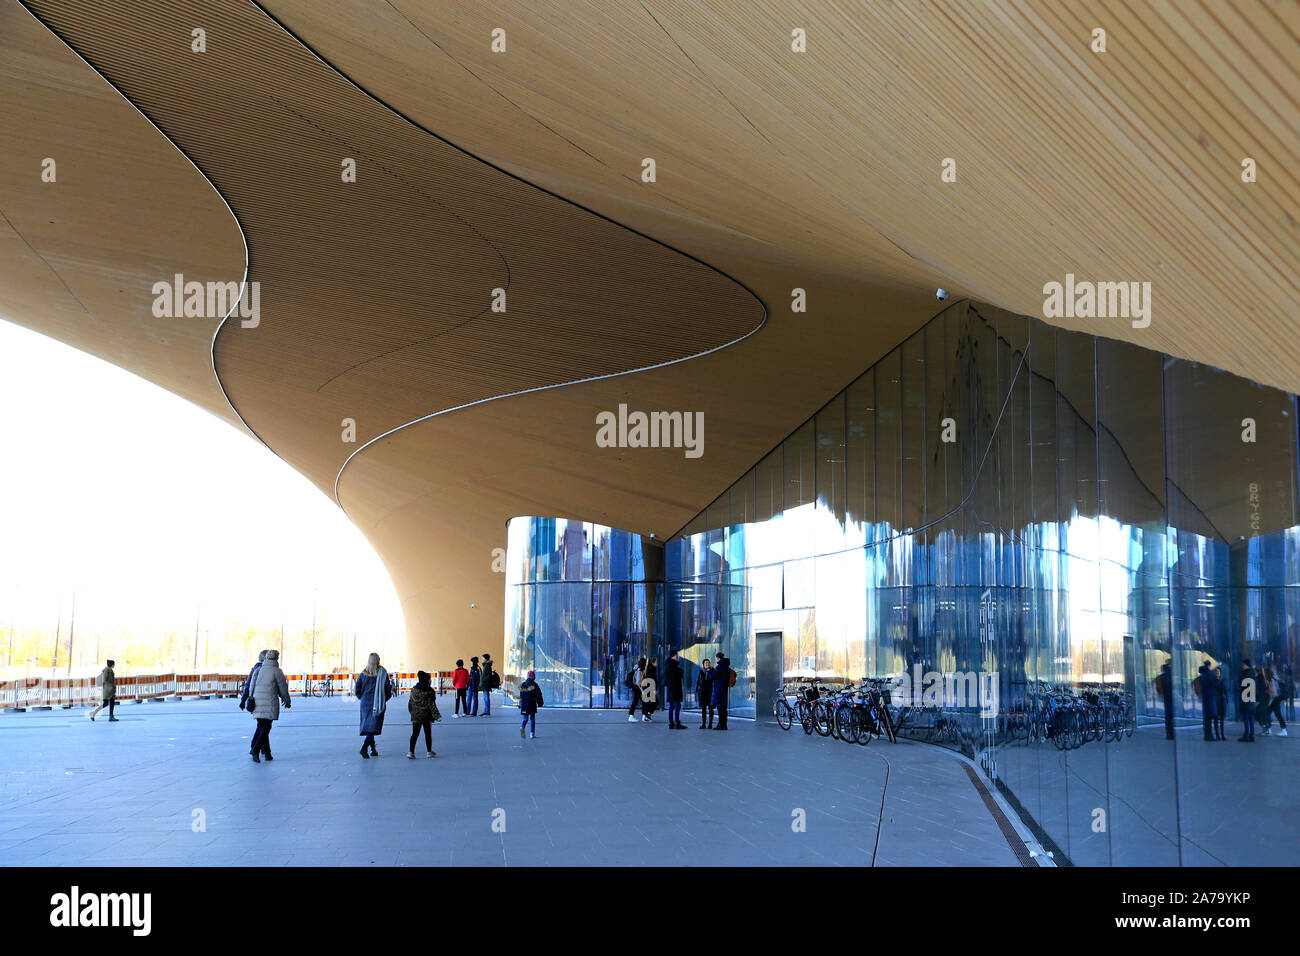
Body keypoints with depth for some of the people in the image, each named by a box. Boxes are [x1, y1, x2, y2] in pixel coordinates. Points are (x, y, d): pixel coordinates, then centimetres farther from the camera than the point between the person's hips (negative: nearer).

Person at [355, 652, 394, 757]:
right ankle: (364, 748, -24)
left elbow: (357, 691, 0)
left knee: (368, 726, 14)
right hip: (377, 704, -3)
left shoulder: (362, 674, 2)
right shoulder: (382, 673, -5)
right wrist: (384, 699, 13)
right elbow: (388, 690, -4)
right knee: (373, 726, -6)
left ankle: (373, 750, 19)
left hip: (365, 703, 3)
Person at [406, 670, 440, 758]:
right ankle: (429, 751, 20)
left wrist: (411, 712, 21)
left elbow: (410, 703, 7)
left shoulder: (413, 690, 1)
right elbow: (432, 705, -12)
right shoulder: (429, 691, -12)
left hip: (415, 716, 3)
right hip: (427, 716, -3)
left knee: (415, 734, 2)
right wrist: (437, 715, -8)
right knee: (428, 734, 12)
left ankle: (411, 751, -9)